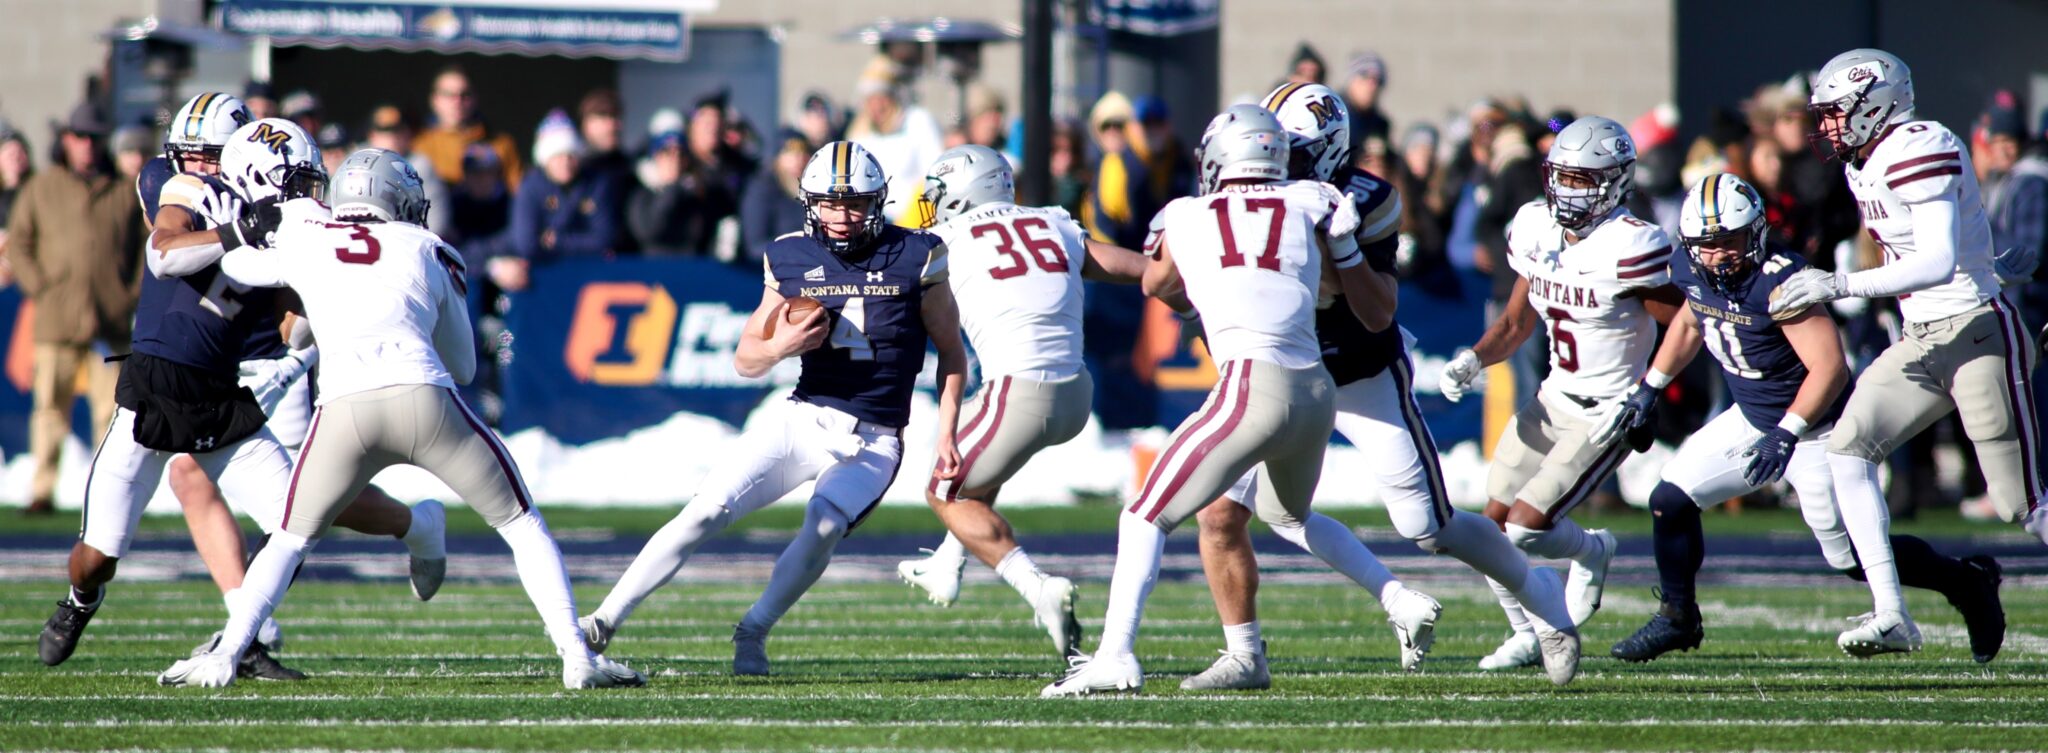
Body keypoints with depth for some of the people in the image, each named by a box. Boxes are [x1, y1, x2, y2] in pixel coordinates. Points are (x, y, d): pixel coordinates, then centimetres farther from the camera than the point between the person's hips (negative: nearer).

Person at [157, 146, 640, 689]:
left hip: (345, 406, 1)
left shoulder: (302, 237, 22)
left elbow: (234, 265, 43)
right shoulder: (428, 251, 21)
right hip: (424, 397, -1)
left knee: (291, 540, 21)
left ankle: (225, 655, 6)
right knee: (522, 525, 15)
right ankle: (576, 655, 5)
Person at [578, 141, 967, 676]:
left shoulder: (915, 258, -5)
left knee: (824, 526, -27)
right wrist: (780, 347, -14)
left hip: (872, 443, -2)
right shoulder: (791, 260, 2)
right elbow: (745, 361, 8)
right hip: (803, 417, 2)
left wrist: (946, 434, -5)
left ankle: (753, 632, -6)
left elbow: (952, 353, 4)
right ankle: (605, 621, -5)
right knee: (706, 512, -12)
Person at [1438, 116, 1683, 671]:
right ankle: (1527, 636, 25)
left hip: (1608, 415, -7)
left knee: (1527, 527, -12)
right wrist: (1473, 360, -6)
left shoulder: (1628, 246, -23)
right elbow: (1517, 322, 12)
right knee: (1494, 521, 5)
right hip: (1556, 397, 7)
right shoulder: (1538, 230, 0)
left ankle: (1592, 553, 22)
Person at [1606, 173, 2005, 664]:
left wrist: (1786, 434, -33)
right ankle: (1676, 618, 18)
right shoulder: (1692, 273, -7)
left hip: (1815, 429, -7)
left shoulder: (1780, 282, -31)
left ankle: (1967, 582, 20)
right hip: (1752, 418, 7)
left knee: (1854, 557, -1)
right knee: (1671, 500, -1)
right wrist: (1649, 387, 19)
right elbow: (1689, 324, 17)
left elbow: (1830, 368, -31)